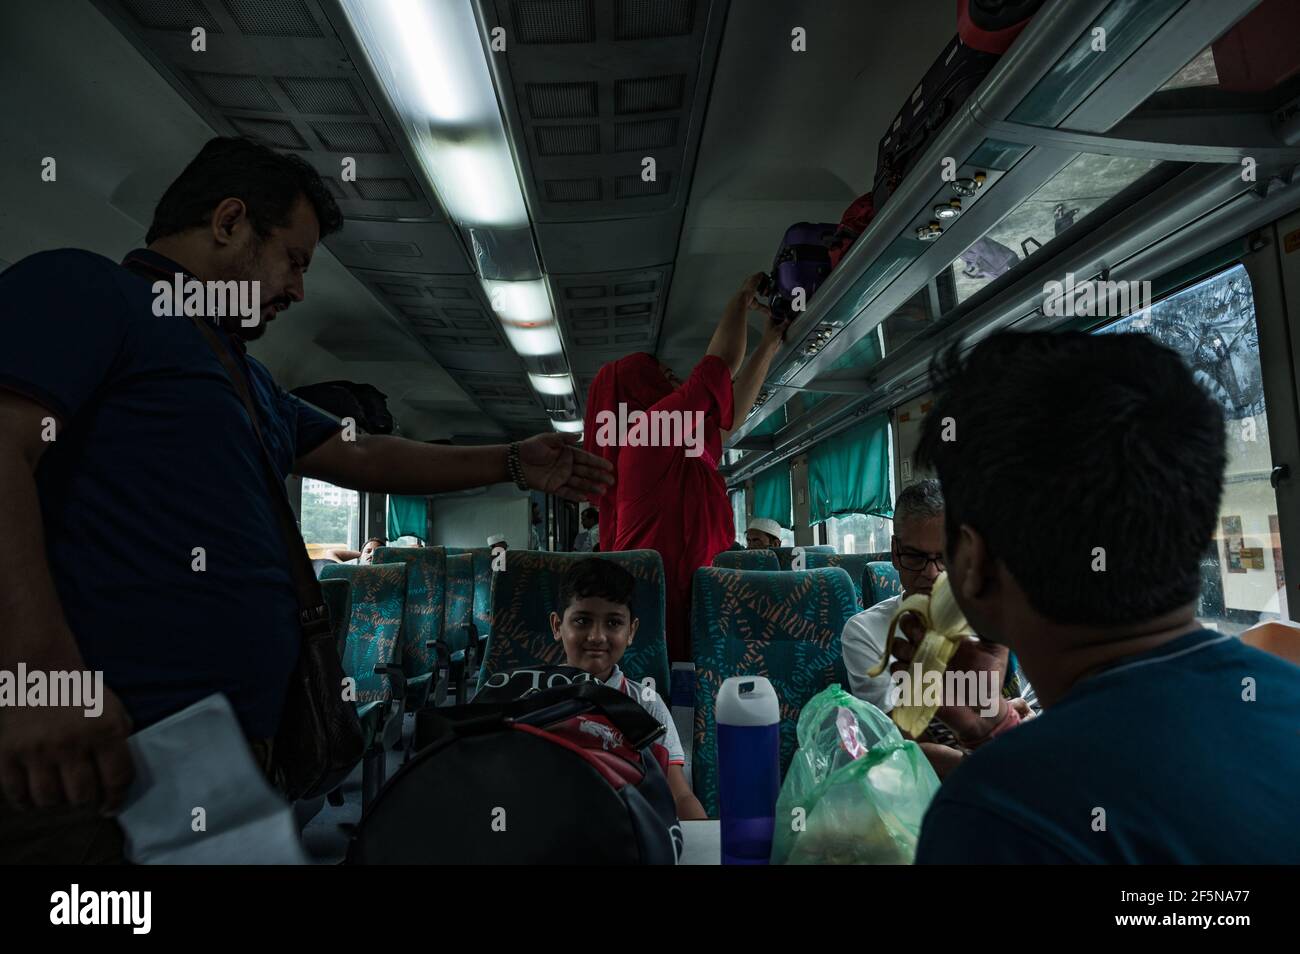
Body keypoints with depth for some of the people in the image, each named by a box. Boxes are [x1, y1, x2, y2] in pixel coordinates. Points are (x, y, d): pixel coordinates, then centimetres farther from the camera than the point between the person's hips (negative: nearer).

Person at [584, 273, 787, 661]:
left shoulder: (676, 443, 17)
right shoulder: (654, 426, -9)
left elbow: (732, 409, 25)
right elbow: (720, 364, -2)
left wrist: (769, 345, 29)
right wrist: (742, 298, 14)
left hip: (672, 594, 9)